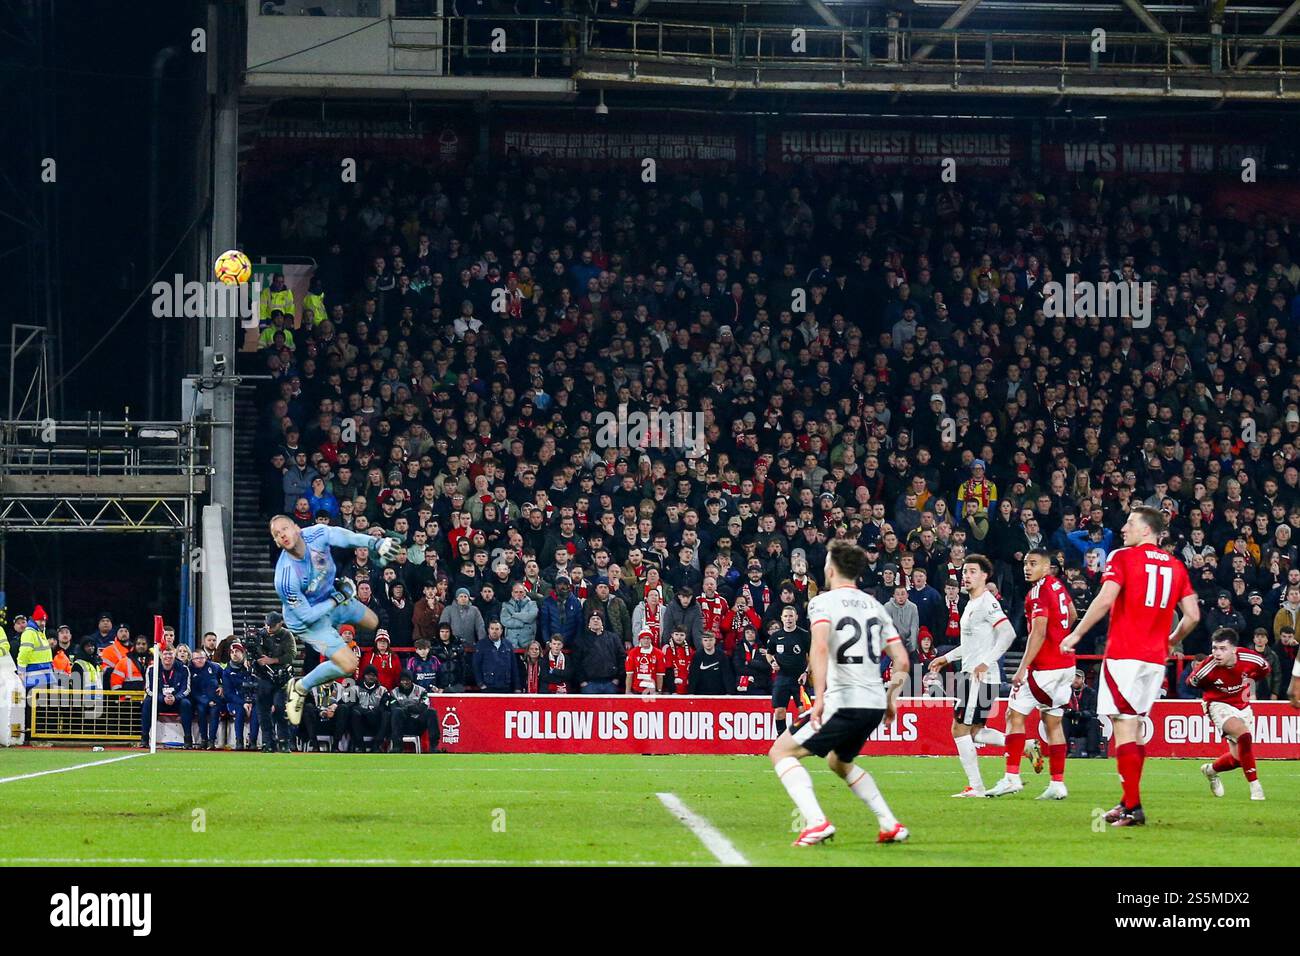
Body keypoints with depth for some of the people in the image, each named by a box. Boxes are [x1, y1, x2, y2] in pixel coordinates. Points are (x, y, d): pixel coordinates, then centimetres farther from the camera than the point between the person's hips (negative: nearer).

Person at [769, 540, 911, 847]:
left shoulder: (823, 602, -3)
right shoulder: (875, 606, 16)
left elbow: (820, 648, -22)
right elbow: (902, 660, 13)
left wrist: (820, 696, -27)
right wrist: (891, 699, 25)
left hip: (842, 703, -7)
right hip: (875, 704, 7)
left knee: (781, 752, 3)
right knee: (839, 762, 31)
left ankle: (816, 822, -16)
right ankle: (891, 825, 21)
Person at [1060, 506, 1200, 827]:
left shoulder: (1123, 557, -4)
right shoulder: (1176, 566, 12)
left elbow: (1105, 600, -15)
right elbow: (1193, 616, 10)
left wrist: (1075, 635, -6)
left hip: (1123, 655, -6)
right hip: (1155, 658, 6)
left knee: (1124, 727, -7)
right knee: (1135, 727, 15)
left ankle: (1133, 807, -13)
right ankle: (1129, 801, 17)